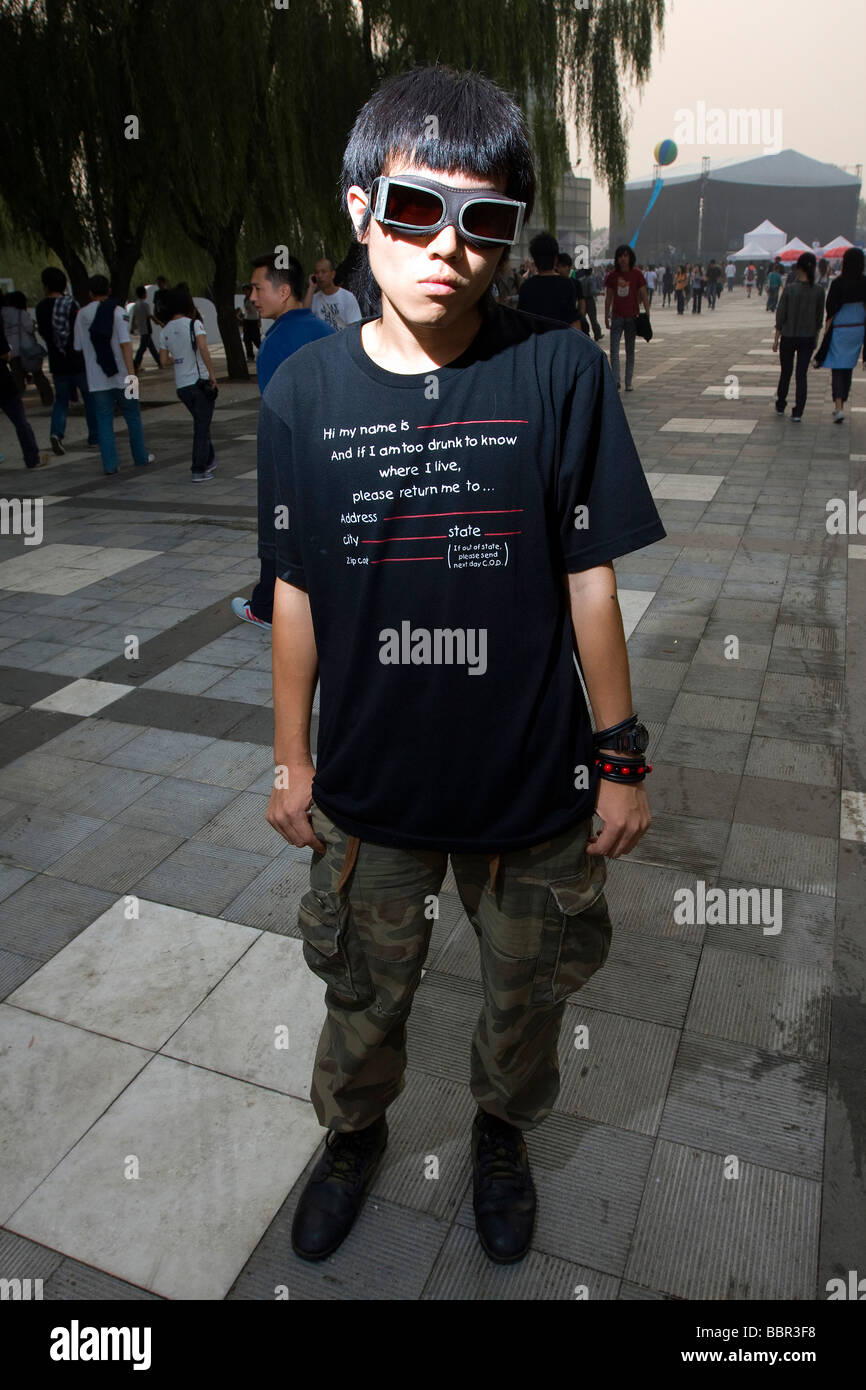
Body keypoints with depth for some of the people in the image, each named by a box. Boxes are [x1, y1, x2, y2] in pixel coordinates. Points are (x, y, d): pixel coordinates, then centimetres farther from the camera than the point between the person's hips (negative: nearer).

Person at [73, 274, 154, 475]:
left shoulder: (82, 314, 6)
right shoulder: (117, 311, -5)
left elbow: (78, 347, 11)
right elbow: (125, 344, -15)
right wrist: (132, 373, -17)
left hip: (96, 379, 2)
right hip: (121, 376, -2)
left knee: (104, 421, 4)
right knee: (132, 416, 13)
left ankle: (109, 465, -1)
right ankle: (141, 458, 21)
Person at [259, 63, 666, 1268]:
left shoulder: (561, 370, -11)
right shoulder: (305, 389, -6)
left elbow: (589, 578, -7)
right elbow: (297, 590, 0)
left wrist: (623, 760, -3)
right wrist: (291, 759, 4)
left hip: (534, 780, 0)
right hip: (370, 783, 1)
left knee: (526, 992, 22)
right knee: (364, 993, 23)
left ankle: (503, 1130, 55)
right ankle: (355, 1130, 55)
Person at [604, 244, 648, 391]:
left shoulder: (637, 274, -2)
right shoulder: (612, 275, 2)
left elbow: (643, 296, 1)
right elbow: (608, 297, 9)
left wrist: (647, 315, -3)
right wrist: (606, 317, 9)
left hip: (632, 317, -1)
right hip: (617, 317, 1)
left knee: (630, 350, 7)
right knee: (614, 350, -8)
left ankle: (628, 383, 13)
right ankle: (616, 381, -6)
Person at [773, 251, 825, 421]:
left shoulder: (789, 289, -11)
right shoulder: (819, 291, -5)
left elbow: (780, 316, -8)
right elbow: (819, 318, 2)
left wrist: (776, 339, 1)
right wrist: (815, 338, 14)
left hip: (788, 337, -1)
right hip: (808, 338, 1)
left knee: (785, 372, 16)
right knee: (801, 375, 5)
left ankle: (780, 406, 29)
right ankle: (797, 413, 0)